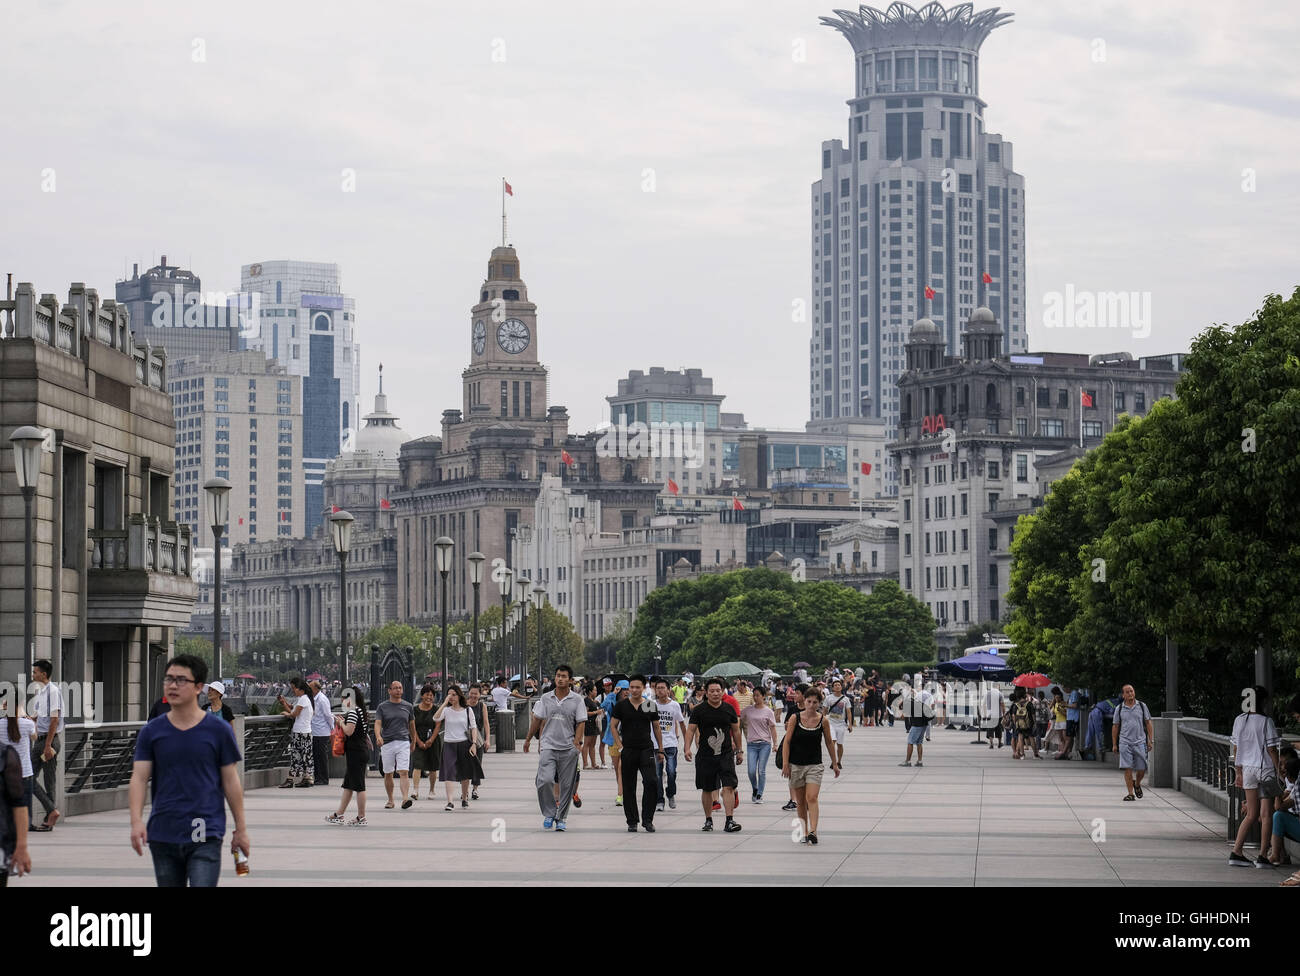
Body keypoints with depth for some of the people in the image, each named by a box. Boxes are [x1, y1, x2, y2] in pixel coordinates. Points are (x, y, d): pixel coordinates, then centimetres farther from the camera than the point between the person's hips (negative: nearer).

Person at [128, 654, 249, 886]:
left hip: (205, 836, -3)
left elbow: (231, 781, 4)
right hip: (163, 836, 3)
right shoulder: (151, 732, 5)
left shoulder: (218, 730, 0)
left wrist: (241, 829, 5)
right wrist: (137, 821, -17)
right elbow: (139, 778, -2)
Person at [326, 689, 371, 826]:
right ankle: (339, 815, 22)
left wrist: (341, 722, -5)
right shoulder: (360, 711, 16)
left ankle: (362, 818, -2)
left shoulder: (353, 712, -15)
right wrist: (342, 721, 14)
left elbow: (349, 731, -22)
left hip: (356, 752, -11)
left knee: (358, 785, -5)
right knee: (348, 785, 15)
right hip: (361, 751, 11)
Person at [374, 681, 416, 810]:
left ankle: (405, 798, -25)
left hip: (403, 742, 0)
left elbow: (412, 725, 19)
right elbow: (377, 723, -6)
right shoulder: (382, 707, 4)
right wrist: (378, 736, -25)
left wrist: (414, 741, 22)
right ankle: (390, 800, 20)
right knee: (388, 774, 8)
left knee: (404, 772, -14)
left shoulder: (407, 706, 9)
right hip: (387, 743, 0)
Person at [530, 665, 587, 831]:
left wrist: (576, 742, -9)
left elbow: (581, 723, 2)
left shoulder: (576, 700, 2)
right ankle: (549, 813, 4)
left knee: (566, 785, 3)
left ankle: (561, 818, 16)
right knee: (545, 780, -15)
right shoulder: (546, 698, 6)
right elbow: (537, 720, 13)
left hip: (568, 748, 0)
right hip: (548, 746, 0)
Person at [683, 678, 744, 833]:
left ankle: (729, 821, -17)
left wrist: (739, 751, 17)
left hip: (726, 754, 0)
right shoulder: (699, 710, 0)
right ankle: (708, 820, 23)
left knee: (728, 787, -12)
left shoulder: (729, 709, 6)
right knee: (707, 789, 9)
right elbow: (691, 729, -3)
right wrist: (687, 748, -17)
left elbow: (736, 730, 15)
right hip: (706, 755, 0)